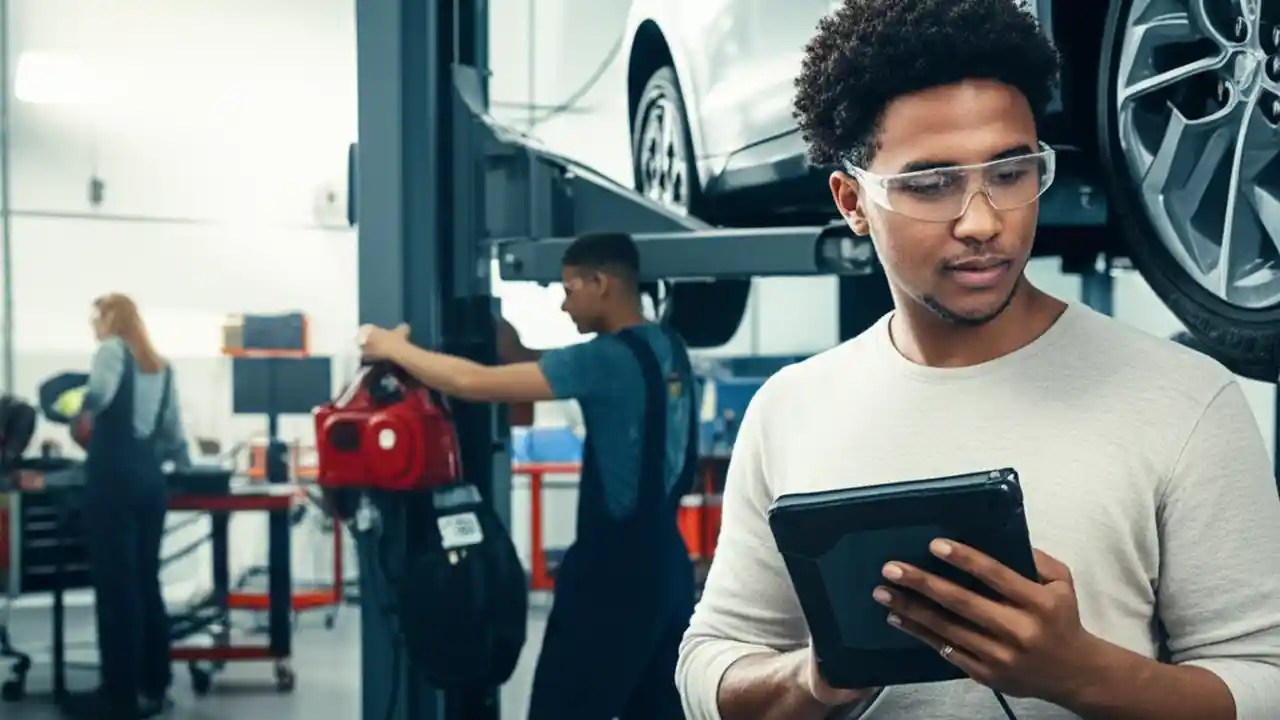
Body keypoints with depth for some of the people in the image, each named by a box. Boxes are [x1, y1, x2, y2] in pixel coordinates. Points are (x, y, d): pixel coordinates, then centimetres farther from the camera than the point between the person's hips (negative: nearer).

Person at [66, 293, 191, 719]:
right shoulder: (162, 367, 18)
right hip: (150, 478, 7)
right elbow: (173, 433, 16)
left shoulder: (112, 349, -2)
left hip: (113, 476, -7)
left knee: (115, 584, -4)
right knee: (146, 581, 12)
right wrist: (184, 465, 30)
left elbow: (99, 393, -22)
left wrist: (84, 413, -3)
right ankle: (151, 685, 14)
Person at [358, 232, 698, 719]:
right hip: (664, 565, 9)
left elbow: (476, 383, -18)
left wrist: (395, 348, -6)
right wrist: (512, 344, 14)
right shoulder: (666, 350, 9)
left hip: (613, 571, -8)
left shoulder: (608, 358, -17)